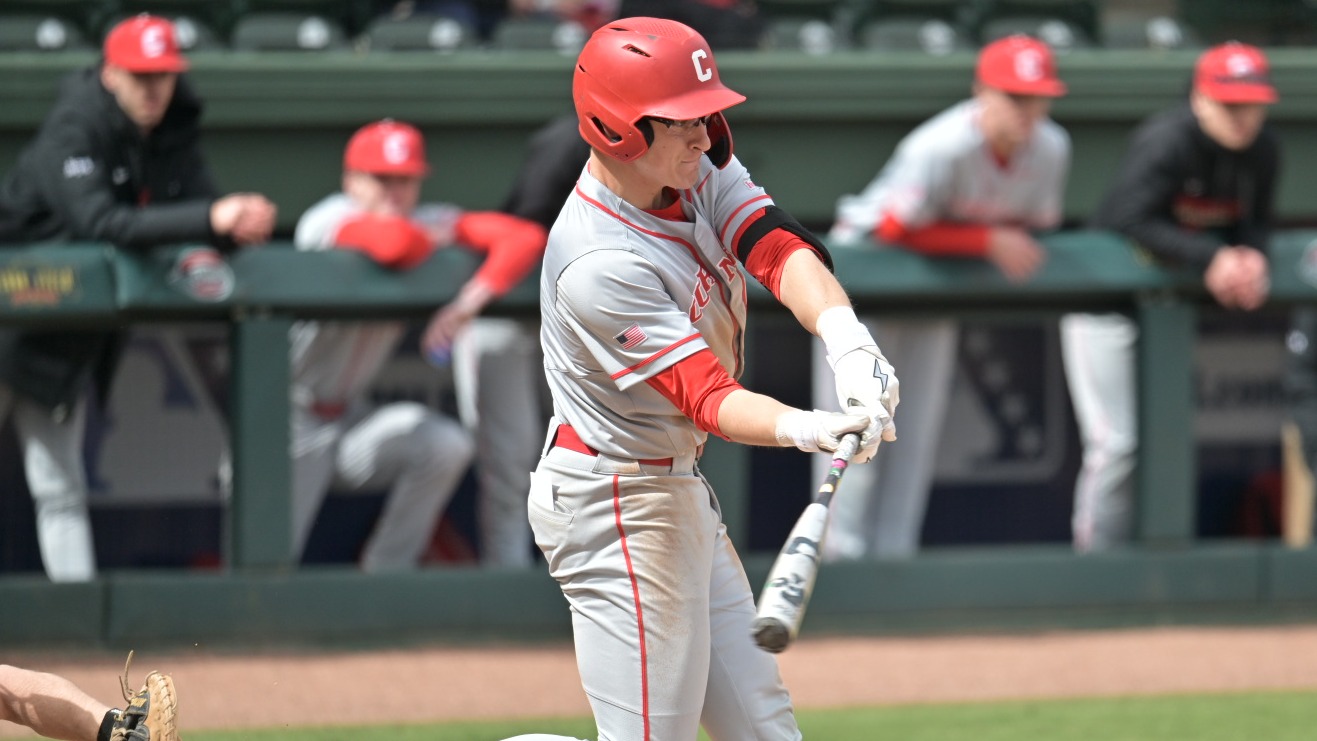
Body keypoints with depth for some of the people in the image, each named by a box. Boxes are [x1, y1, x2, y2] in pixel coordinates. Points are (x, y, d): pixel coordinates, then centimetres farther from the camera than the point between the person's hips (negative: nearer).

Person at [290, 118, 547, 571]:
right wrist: (435, 240, -18)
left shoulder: (428, 222, -3)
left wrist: (468, 302, -30)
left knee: (446, 445, -20)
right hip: (293, 420, -6)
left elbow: (526, 239, -14)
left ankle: (387, 571, -4)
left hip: (349, 415, 6)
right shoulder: (330, 220, -20)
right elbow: (395, 243, -42)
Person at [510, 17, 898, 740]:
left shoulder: (700, 173, -2)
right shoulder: (599, 265, -28)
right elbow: (706, 399, -31)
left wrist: (848, 342, -37)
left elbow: (779, 247, -17)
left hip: (677, 491, 9)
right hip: (616, 507, -9)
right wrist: (811, 430, -50)